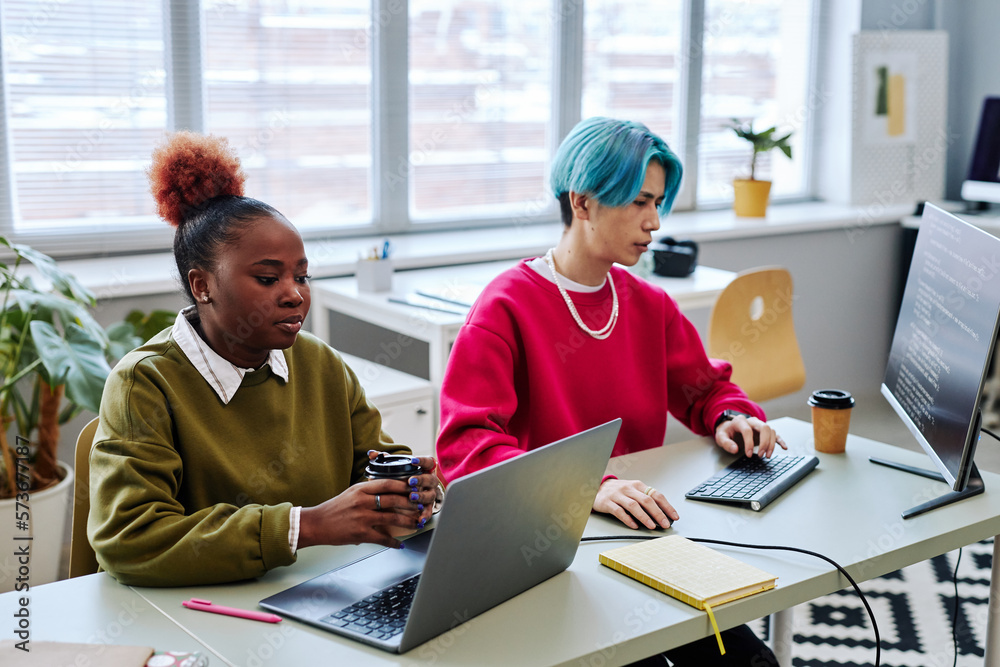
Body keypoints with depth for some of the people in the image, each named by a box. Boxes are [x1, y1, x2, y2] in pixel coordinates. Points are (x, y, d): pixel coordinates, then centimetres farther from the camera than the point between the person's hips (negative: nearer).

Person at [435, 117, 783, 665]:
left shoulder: (648, 306, 11)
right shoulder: (506, 308, -10)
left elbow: (705, 388, 25)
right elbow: (464, 446, -20)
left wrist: (730, 417, 0)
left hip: (639, 532, 5)